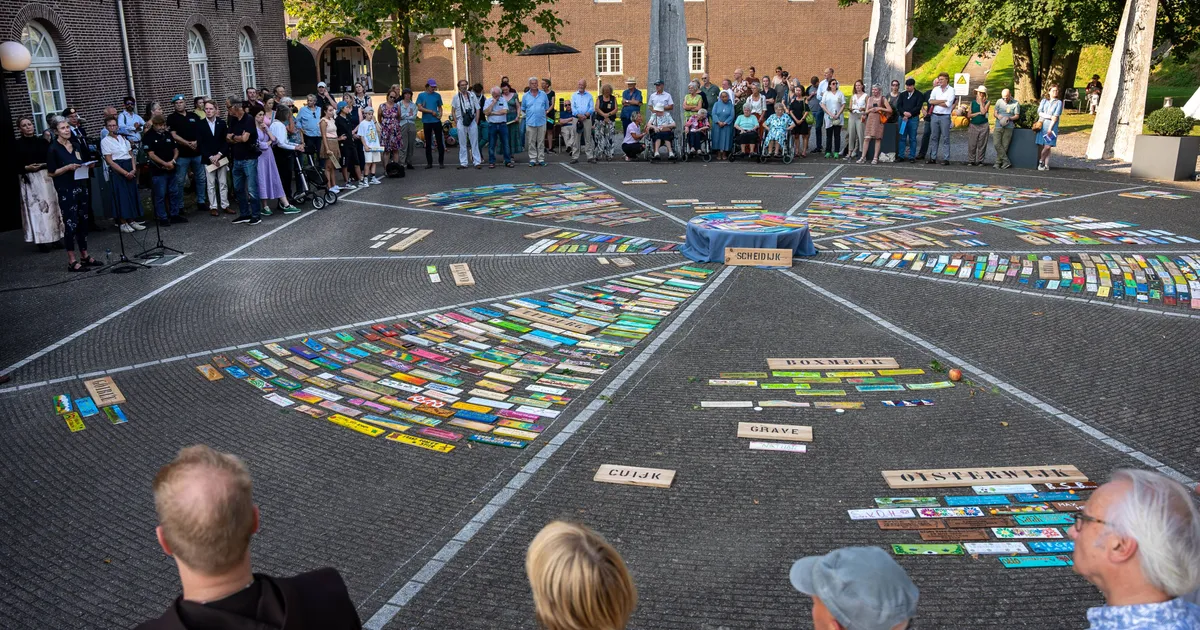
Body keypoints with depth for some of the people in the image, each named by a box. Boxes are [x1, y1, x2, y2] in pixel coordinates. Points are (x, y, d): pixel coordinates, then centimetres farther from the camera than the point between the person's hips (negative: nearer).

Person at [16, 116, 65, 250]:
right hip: (29, 180, -3)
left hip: (46, 177, 3)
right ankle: (41, 240, -2)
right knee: (35, 209, -3)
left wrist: (45, 164, -9)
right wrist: (26, 168, -16)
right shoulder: (17, 144, -1)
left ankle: (56, 237, 9)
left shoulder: (42, 141, 7)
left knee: (51, 206, 3)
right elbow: (15, 165, -2)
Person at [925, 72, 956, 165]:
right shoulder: (936, 89, 11)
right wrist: (943, 101, -9)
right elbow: (931, 101, -1)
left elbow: (948, 104, -12)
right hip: (934, 115, 4)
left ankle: (946, 159, 0)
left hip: (945, 116, -4)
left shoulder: (951, 90, -1)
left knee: (945, 138, -2)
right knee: (934, 137, 7)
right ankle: (933, 158, 13)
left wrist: (936, 103, -2)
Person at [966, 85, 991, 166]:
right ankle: (971, 160, 4)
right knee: (972, 144, -3)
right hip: (973, 125, 1)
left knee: (981, 145, -1)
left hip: (983, 126, -1)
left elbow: (983, 112, -11)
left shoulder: (987, 102, 6)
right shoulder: (972, 103, 11)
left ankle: (980, 161, 5)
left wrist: (981, 101, -4)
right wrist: (978, 113, -8)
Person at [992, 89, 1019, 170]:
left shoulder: (1015, 103, 2)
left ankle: (998, 163, 4)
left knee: (1004, 146, -3)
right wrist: (998, 116, -12)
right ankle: (1006, 161, -8)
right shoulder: (999, 102, 9)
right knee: (996, 144, -12)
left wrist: (1009, 118, -15)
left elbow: (1017, 116, 4)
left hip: (1008, 127, -2)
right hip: (998, 126, 2)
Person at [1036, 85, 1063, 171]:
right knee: (1041, 146, -3)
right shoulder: (1044, 101, 15)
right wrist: (1049, 116, -10)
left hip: (1052, 126, -2)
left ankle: (1041, 161, 4)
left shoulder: (1059, 102, 7)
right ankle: (1041, 164, 3)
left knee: (1048, 146, -10)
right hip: (1042, 125, 2)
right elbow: (1039, 112, 3)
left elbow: (1056, 117, -2)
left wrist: (1050, 128, -11)